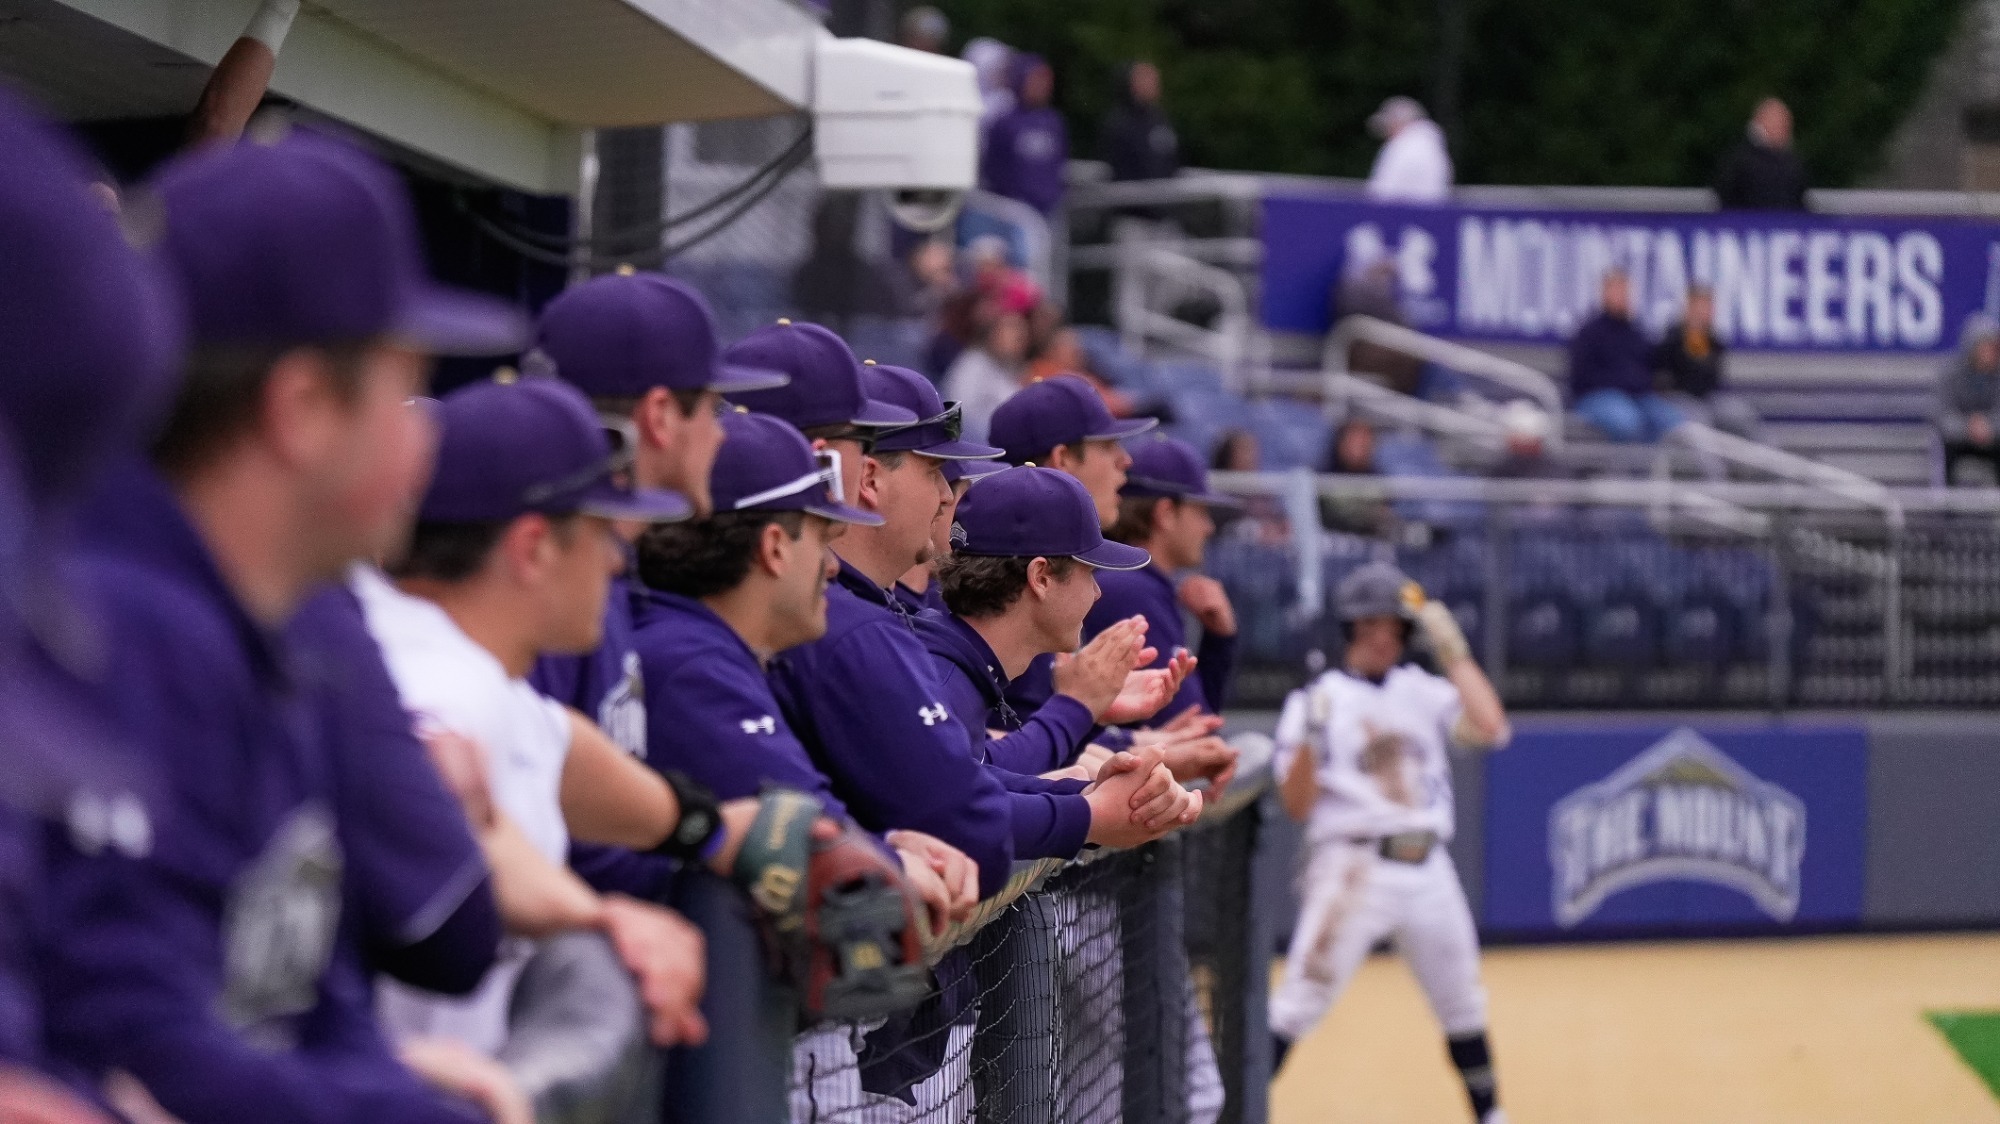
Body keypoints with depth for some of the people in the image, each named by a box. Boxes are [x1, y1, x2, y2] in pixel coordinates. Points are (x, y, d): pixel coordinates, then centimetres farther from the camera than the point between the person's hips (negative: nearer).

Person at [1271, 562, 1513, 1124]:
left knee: (1463, 1004, 14)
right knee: (1299, 1001, -14)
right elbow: (1297, 805, -6)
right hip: (1352, 866, -4)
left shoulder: (1425, 692, 10)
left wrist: (1453, 652, -5)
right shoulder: (1318, 700, 0)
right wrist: (1311, 738, -23)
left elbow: (1490, 729, -8)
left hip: (1428, 870, 4)